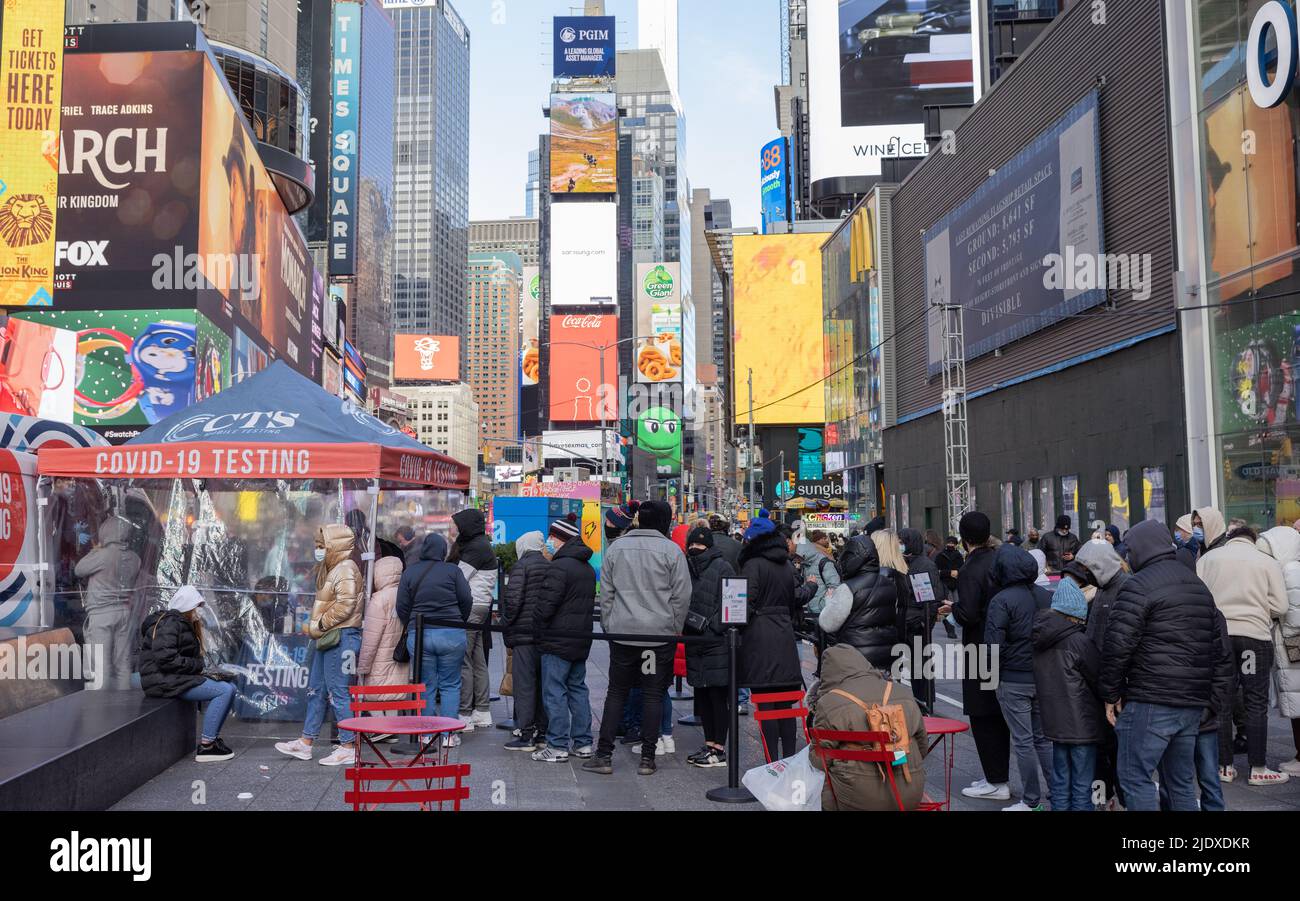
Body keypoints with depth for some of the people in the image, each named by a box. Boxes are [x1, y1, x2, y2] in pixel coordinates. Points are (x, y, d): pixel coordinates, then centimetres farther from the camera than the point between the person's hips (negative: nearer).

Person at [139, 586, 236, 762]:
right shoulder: (169, 624, -12)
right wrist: (198, 666, -14)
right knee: (224, 691, -20)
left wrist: (200, 667, 1)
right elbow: (166, 660, -23)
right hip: (163, 681, -10)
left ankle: (213, 738, 2)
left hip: (178, 678, 10)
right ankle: (206, 746, -20)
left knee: (230, 686, 1)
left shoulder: (183, 624, 20)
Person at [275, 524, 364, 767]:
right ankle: (306, 743, 22)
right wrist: (315, 626, 12)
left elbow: (345, 606, -23)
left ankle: (349, 747, 0)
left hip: (340, 637, -11)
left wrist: (319, 625, -15)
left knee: (338, 692, -7)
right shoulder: (330, 569, 19)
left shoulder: (345, 570, -13)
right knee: (316, 690, 14)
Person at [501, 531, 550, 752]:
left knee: (524, 684, -2)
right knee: (542, 683, 12)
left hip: (525, 634, -6)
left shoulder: (521, 566, -7)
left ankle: (525, 735, -1)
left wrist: (506, 624, -2)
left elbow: (513, 599, -15)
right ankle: (541, 733, 17)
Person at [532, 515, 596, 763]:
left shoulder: (558, 567, -16)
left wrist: (537, 631, -5)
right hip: (582, 640, 9)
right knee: (578, 688, 15)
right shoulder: (588, 568, 15)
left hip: (558, 641, -9)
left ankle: (557, 746, -1)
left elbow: (546, 605, -19)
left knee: (555, 691, -3)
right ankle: (583, 743, 18)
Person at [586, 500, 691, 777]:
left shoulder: (616, 547, 6)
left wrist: (608, 625, 15)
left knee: (616, 692, 10)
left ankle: (604, 755, 9)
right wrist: (675, 628, 7)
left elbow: (606, 591, 8)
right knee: (653, 694, 6)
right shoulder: (671, 550, -4)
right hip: (660, 633, -2)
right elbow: (682, 595, -4)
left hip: (622, 632, 2)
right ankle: (647, 758, 9)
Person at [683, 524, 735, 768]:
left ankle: (719, 749, 5)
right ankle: (710, 744, 23)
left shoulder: (722, 567, -6)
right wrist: (685, 624, 6)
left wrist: (711, 626, -16)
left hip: (717, 642, -7)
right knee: (701, 694, 12)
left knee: (717, 694, -2)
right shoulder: (688, 567, 14)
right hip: (695, 642, 7)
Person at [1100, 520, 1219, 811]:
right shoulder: (1199, 585, 18)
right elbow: (1213, 645, 22)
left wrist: (1111, 694, -7)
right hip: (1194, 701, 9)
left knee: (1134, 777, -3)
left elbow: (1118, 644, -16)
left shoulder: (1139, 585, -10)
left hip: (1151, 701, -8)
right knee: (1182, 781, 15)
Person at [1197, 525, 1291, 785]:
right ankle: (1258, 769, 8)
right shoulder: (1268, 562, 4)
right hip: (1255, 634, -2)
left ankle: (1225, 766, 14)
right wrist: (1255, 607, 17)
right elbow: (1279, 606, -1)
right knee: (1256, 703, 5)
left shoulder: (1208, 557, 7)